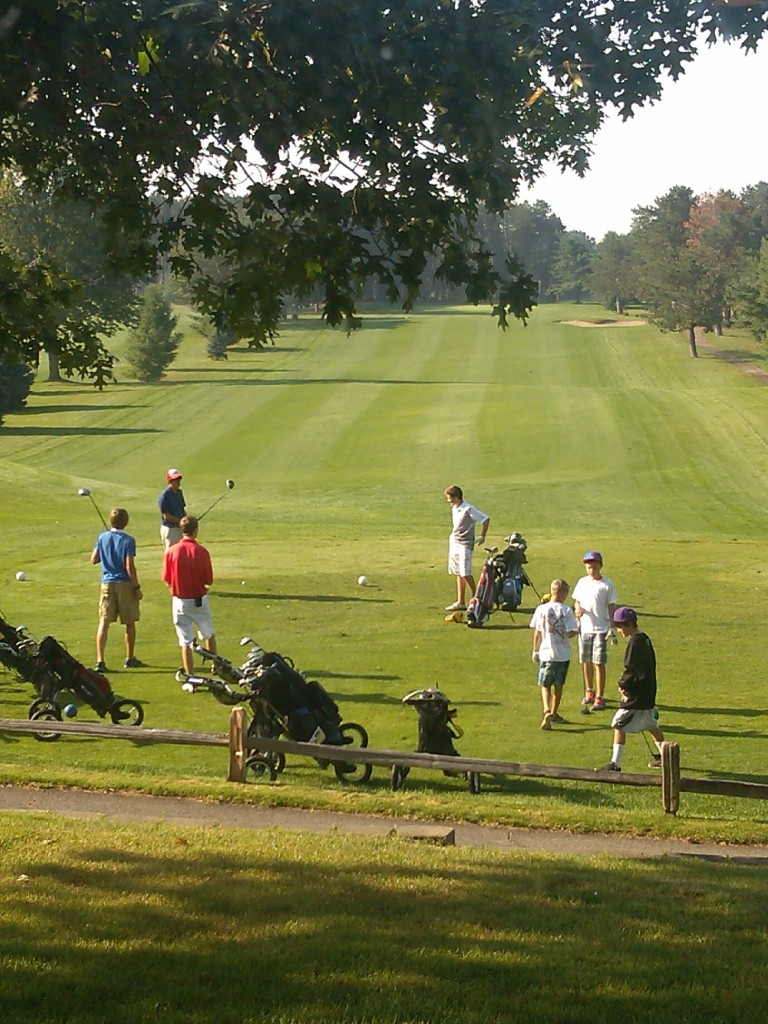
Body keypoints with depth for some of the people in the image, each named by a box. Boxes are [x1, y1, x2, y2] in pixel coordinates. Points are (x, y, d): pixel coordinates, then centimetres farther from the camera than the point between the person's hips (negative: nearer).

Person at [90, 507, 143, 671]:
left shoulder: (102, 538, 1)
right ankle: (130, 659, 23)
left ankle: (100, 661, -11)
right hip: (125, 584, -3)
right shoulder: (128, 540, -11)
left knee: (104, 623, -1)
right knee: (129, 623, 13)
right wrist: (137, 587, -6)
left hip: (107, 583, 3)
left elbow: (94, 560, 7)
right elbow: (130, 567, -14)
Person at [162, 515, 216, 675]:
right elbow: (208, 580, -7)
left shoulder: (171, 551, -9)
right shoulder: (202, 552, -12)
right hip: (199, 600, 0)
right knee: (209, 635, 22)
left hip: (180, 601, 0)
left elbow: (166, 579, -3)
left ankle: (189, 677, 3)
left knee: (185, 641, 5)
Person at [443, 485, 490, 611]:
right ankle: (460, 602, 12)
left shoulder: (468, 509, -17)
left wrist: (482, 537, -9)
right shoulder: (454, 508, 8)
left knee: (465, 573, -12)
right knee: (458, 573, 9)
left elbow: (485, 519, -13)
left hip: (465, 545, -8)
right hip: (454, 543, 8)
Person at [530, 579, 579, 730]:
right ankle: (554, 713, 26)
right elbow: (571, 632, -12)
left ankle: (547, 711, -16)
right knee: (558, 685, 16)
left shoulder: (541, 609, -7)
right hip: (563, 654, 0)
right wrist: (578, 628, 11)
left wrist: (535, 650, 11)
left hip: (547, 653, 0)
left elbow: (537, 633, -1)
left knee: (545, 685, 5)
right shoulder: (567, 611, -9)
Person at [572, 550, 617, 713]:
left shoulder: (606, 584, -5)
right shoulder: (582, 582, 7)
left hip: (600, 629, -4)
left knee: (599, 663, -6)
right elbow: (576, 600, 16)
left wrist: (612, 628, -7)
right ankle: (589, 692, 28)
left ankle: (599, 697, -3)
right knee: (586, 662, 12)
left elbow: (611, 607, -3)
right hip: (584, 628, 4)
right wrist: (577, 607, -8)